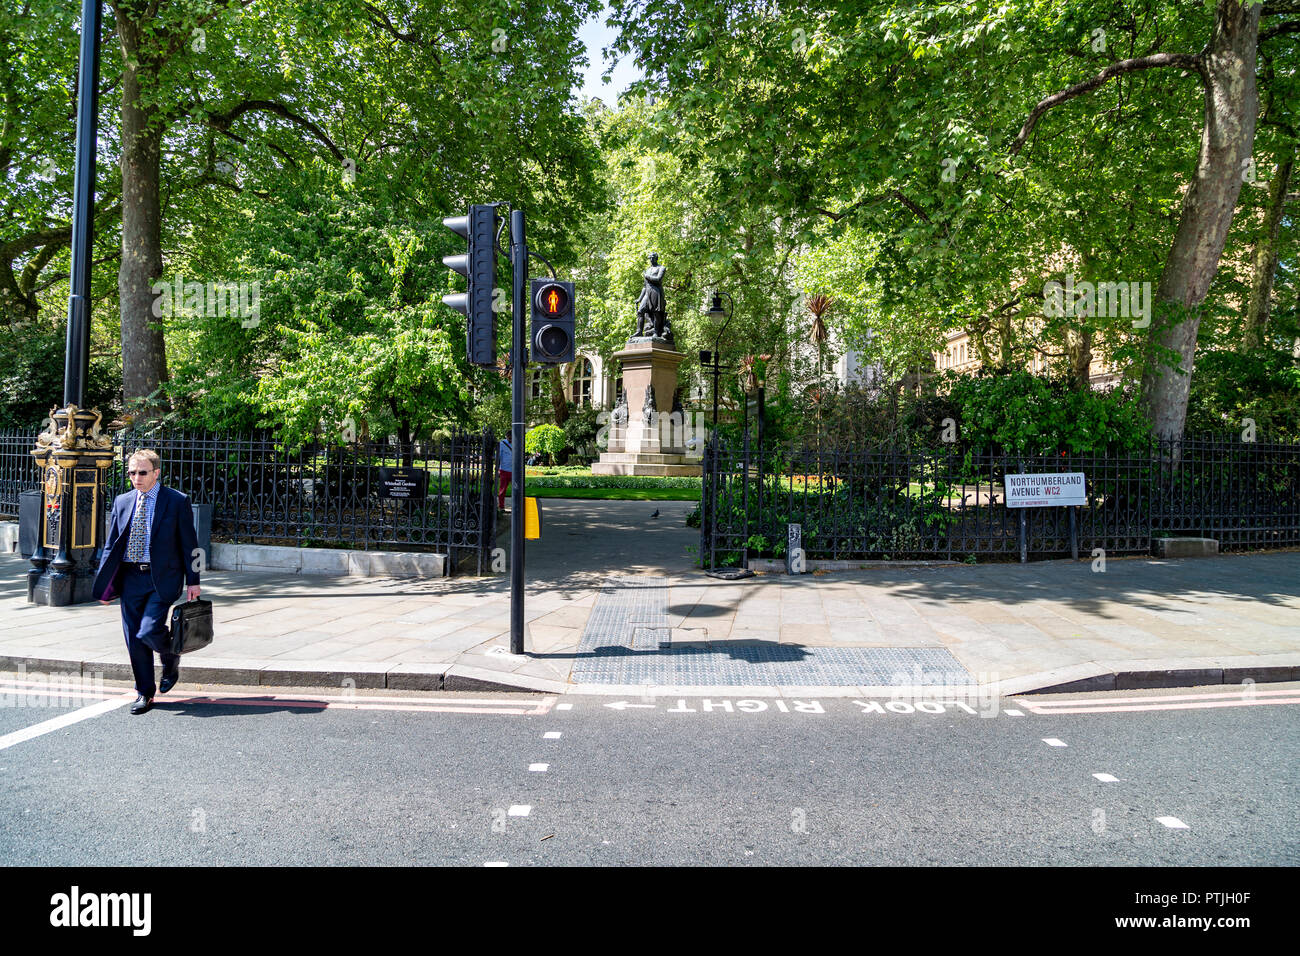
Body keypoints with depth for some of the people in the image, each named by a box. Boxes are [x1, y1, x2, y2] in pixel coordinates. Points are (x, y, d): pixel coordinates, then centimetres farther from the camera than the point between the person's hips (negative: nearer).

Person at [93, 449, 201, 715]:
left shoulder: (177, 501, -3)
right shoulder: (122, 502, 10)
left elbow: (189, 544, -2)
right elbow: (111, 544, 14)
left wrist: (193, 581, -4)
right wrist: (105, 584, 8)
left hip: (162, 578, -5)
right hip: (130, 578, 5)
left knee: (148, 631, -16)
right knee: (134, 639, 6)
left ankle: (171, 656, 19)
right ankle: (144, 693, 20)